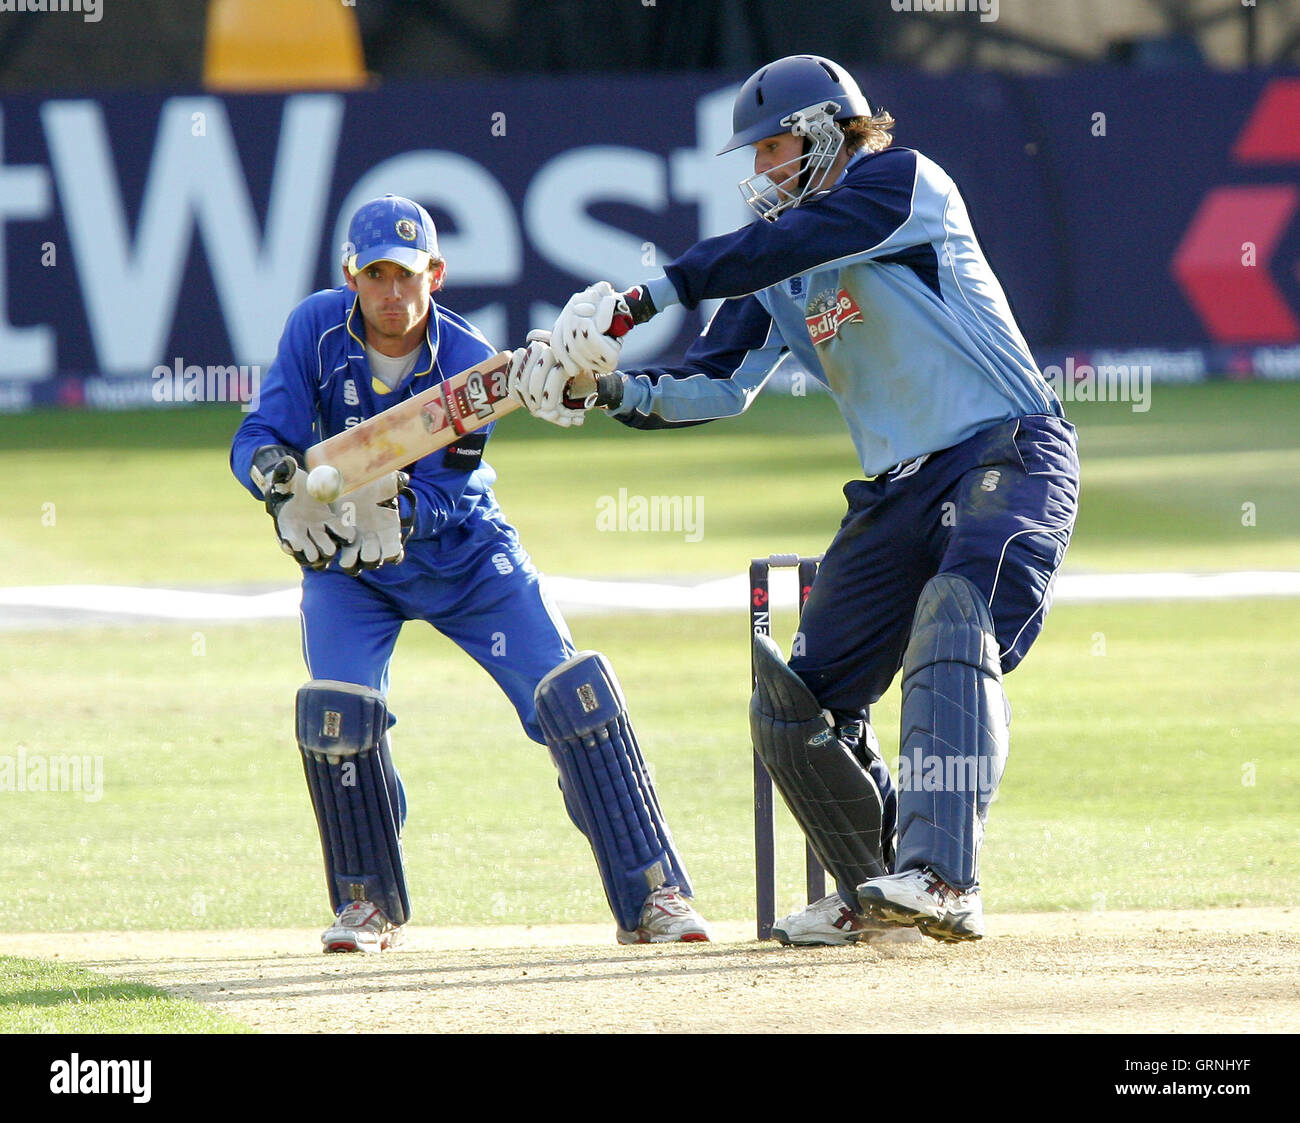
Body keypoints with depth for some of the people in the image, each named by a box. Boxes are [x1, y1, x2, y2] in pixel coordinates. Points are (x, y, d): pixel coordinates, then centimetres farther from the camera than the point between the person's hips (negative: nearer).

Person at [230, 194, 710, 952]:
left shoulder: (470, 363, -21)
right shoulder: (318, 330, -17)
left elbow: (439, 498, -27)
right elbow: (256, 440, -21)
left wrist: (394, 509, -50)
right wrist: (281, 475, -44)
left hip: (465, 555, -1)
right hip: (348, 567, 1)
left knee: (574, 689, -13)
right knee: (337, 708, -21)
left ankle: (652, 893, -5)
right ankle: (370, 901, 2)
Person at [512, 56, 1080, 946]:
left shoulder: (902, 182, -7)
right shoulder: (777, 277, 15)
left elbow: (778, 246, -21)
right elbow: (717, 386, 7)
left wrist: (644, 298, -23)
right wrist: (610, 391, -11)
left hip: (1008, 459, -9)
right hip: (898, 491, 9)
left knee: (951, 628, -33)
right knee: (795, 708, 4)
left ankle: (943, 881, -41)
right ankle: (874, 896, 21)